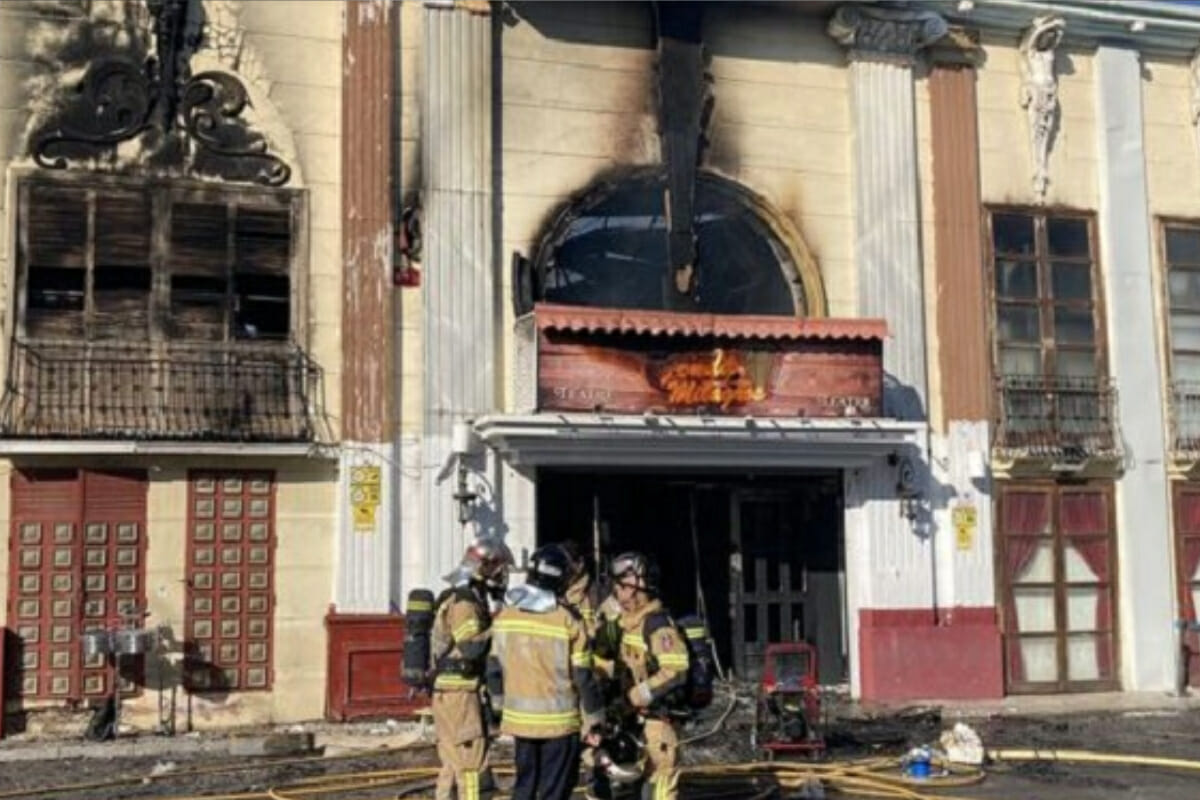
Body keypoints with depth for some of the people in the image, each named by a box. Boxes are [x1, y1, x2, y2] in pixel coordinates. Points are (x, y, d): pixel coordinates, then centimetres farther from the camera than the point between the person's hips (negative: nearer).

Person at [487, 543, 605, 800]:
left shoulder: (505, 615, -1)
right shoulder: (568, 620, -15)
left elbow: (494, 667, 6)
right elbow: (583, 676, -11)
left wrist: (503, 704, 21)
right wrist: (594, 720, 1)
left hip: (519, 718, 4)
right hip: (559, 721, -4)